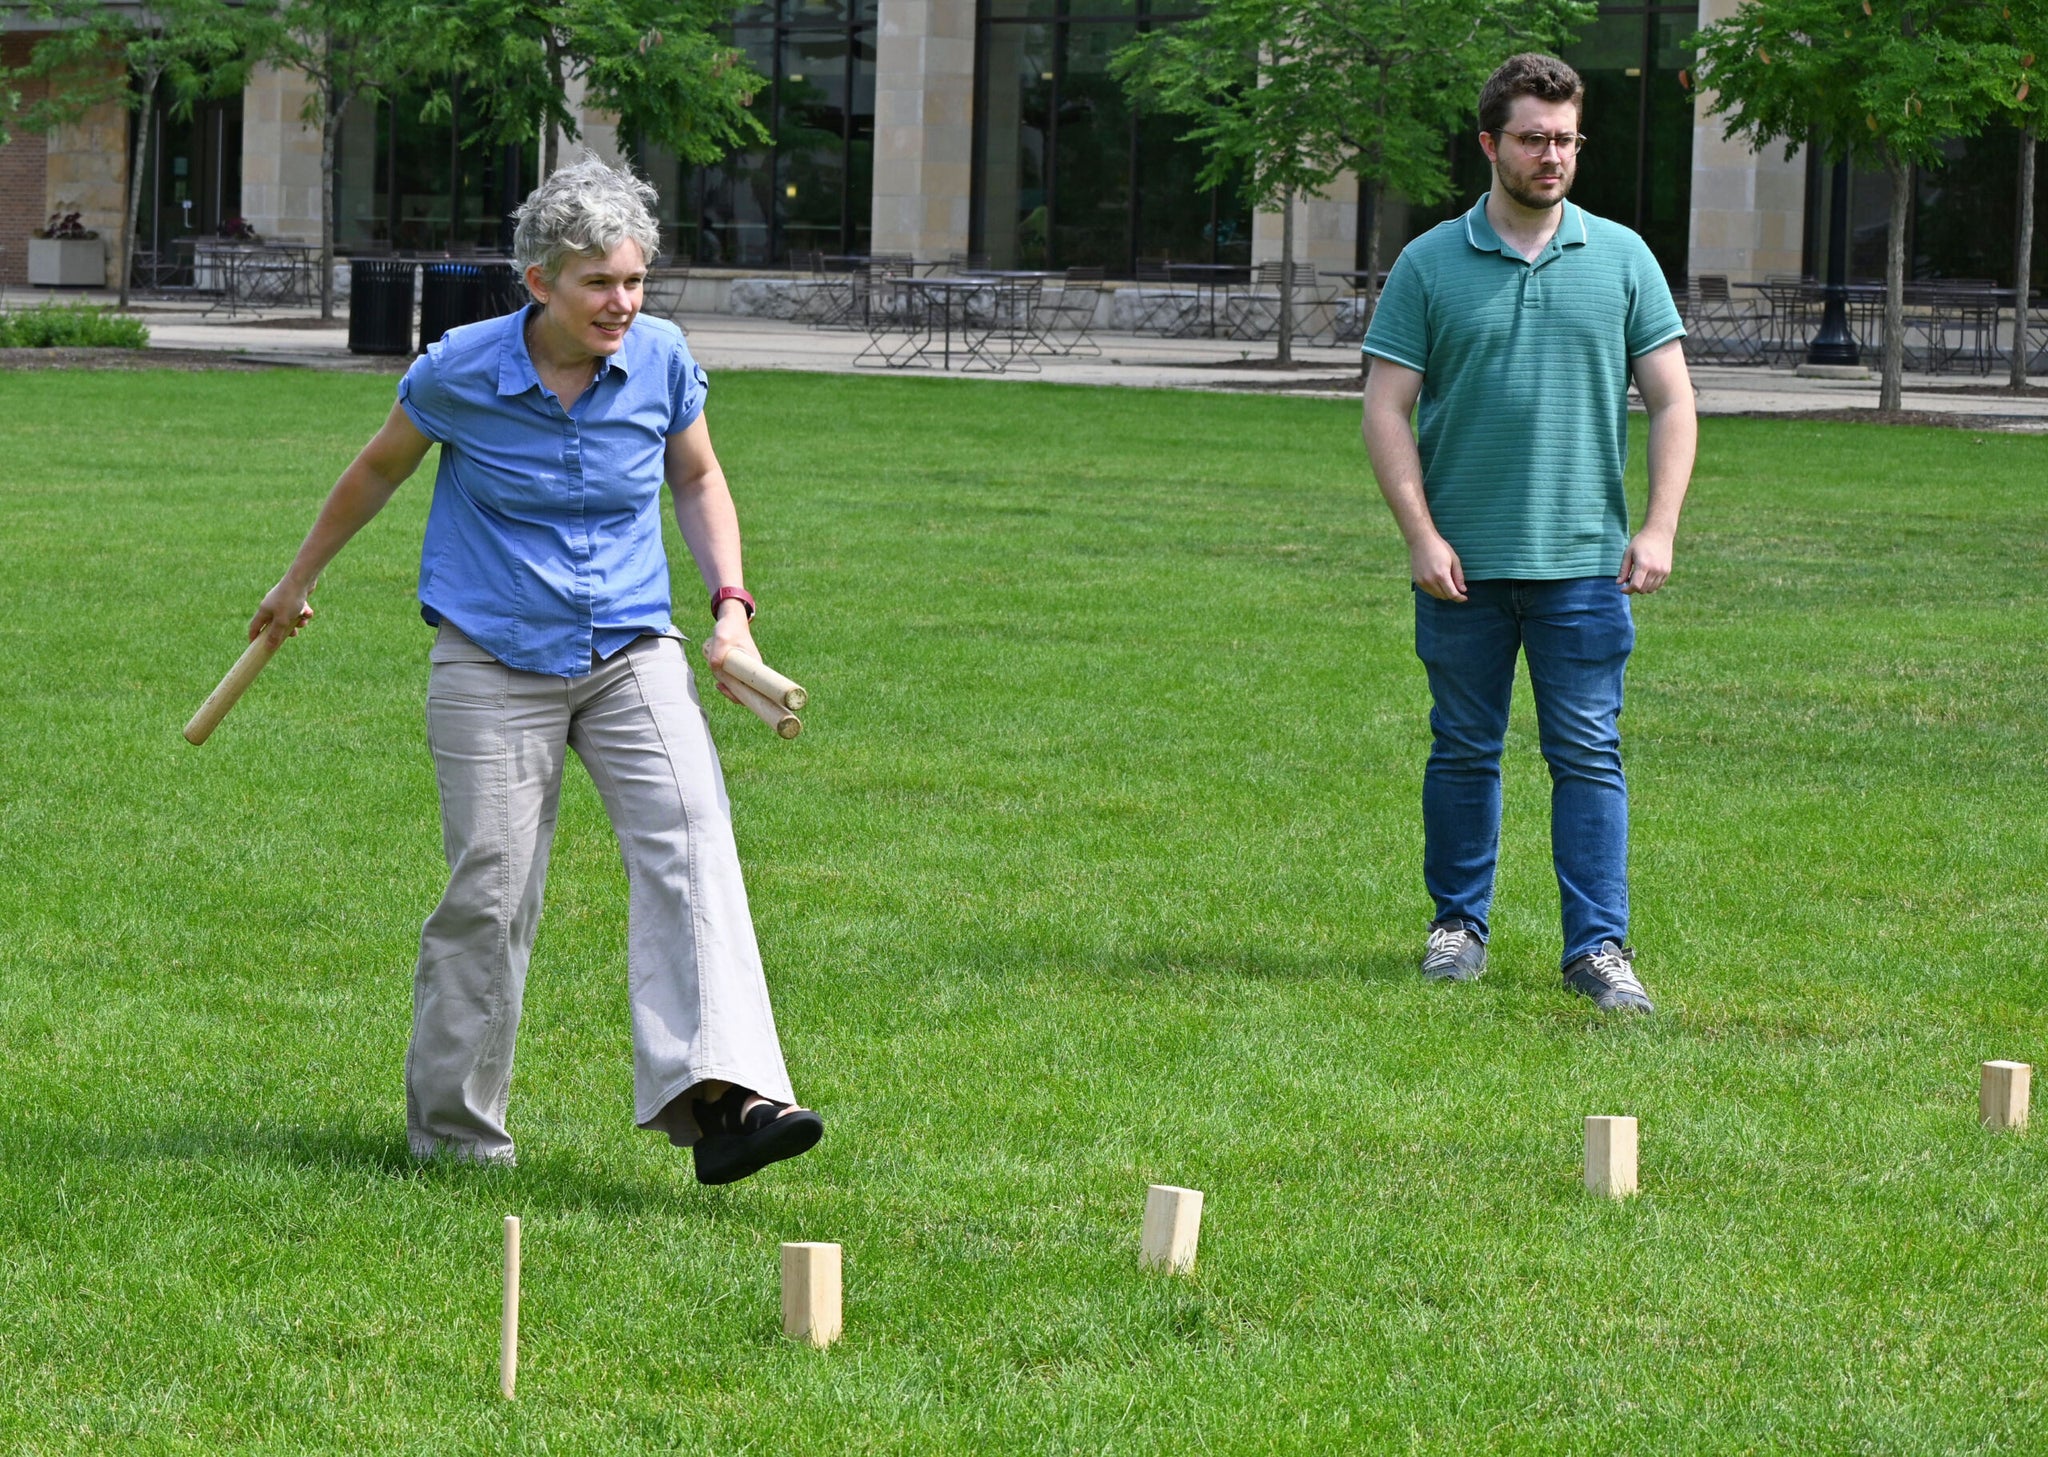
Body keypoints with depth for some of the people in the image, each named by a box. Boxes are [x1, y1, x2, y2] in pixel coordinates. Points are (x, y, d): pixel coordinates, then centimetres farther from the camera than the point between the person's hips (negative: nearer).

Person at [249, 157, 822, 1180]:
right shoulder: (460, 374, -10)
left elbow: (699, 482, 16)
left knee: (691, 840, -20)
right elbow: (379, 470, 10)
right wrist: (299, 580, 21)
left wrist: (730, 608, 2)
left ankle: (720, 1095, -34)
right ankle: (453, 1132, 16)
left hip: (634, 655, 2)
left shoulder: (661, 362, -3)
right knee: (490, 893, -4)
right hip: (493, 662, -2)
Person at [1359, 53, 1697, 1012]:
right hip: (1462, 565, 0)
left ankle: (1599, 947, -2)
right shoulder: (1429, 266, 2)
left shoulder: (1622, 258, 6)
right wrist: (1421, 534, -9)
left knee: (1588, 755, -3)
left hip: (1585, 563, 0)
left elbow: (1671, 402, 6)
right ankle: (1458, 926, 20)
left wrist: (1658, 529, -4)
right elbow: (1387, 409, 1)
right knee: (1463, 752, 8)